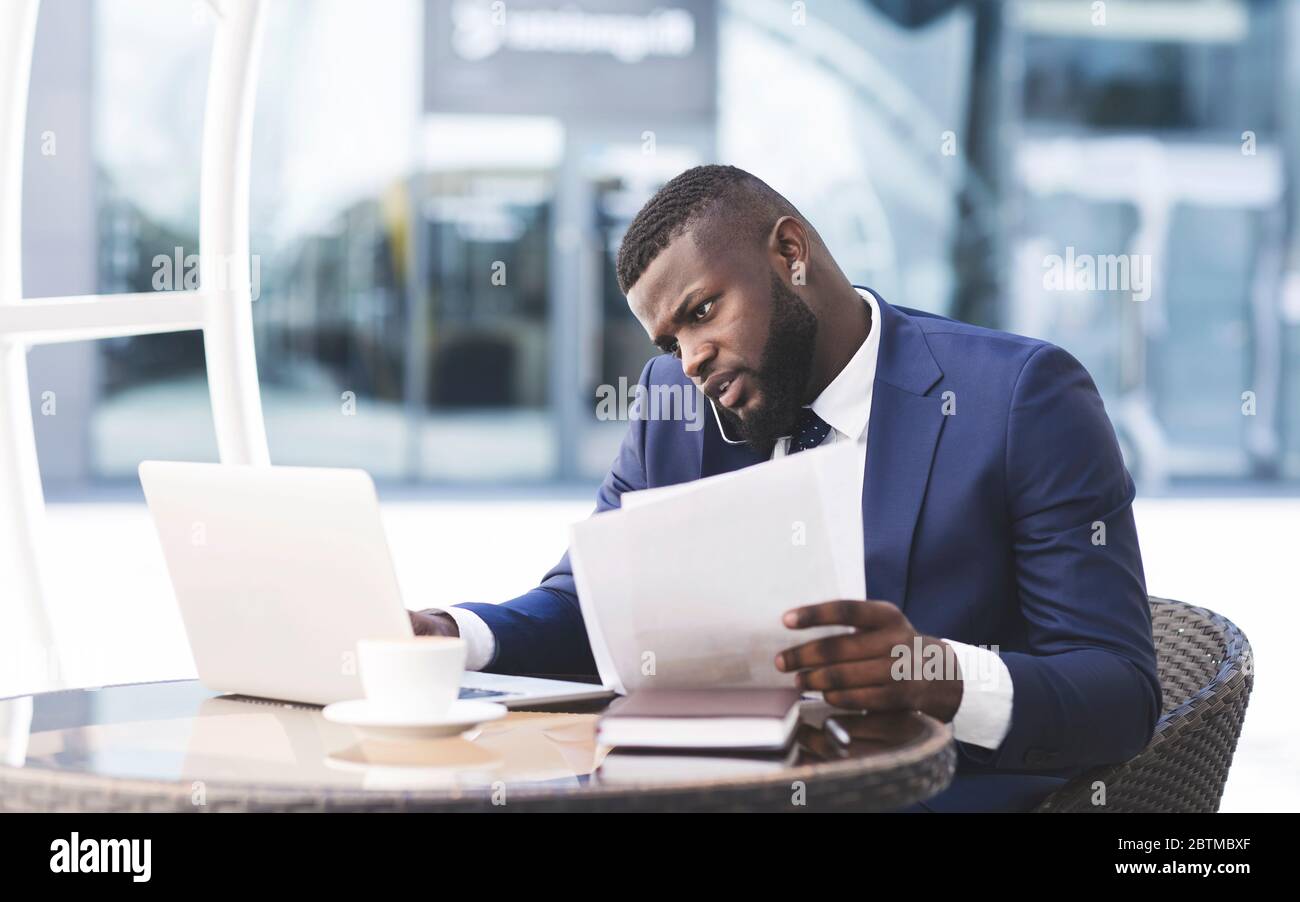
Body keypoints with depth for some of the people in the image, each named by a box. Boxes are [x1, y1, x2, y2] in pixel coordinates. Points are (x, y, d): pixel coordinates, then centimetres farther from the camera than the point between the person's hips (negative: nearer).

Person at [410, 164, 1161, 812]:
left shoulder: (1021, 397, -6)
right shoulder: (676, 401, 12)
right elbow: (588, 605, 17)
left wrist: (940, 676, -30)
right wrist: (450, 636, -6)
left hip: (952, 793, -5)